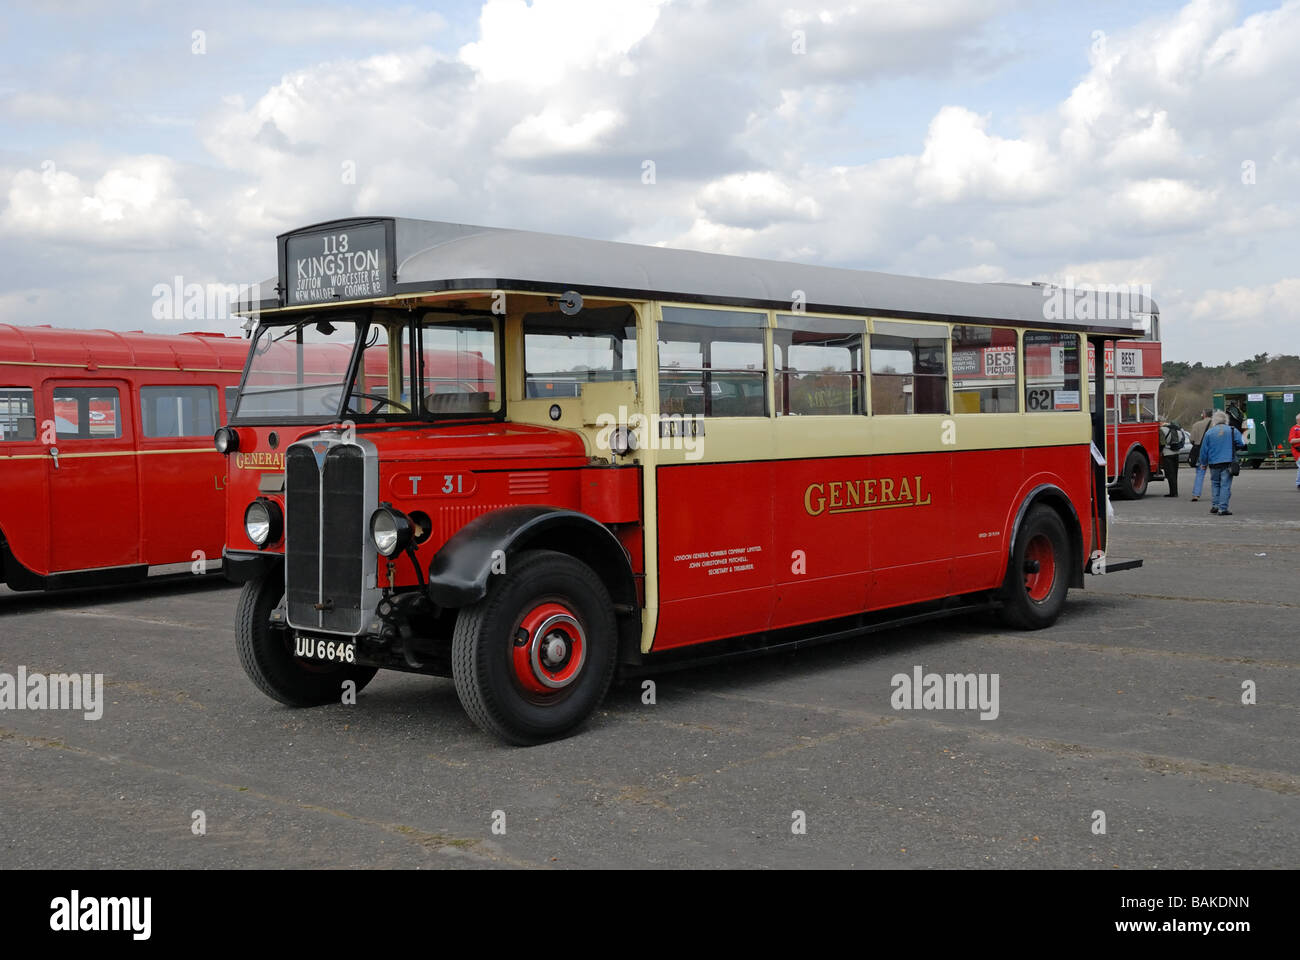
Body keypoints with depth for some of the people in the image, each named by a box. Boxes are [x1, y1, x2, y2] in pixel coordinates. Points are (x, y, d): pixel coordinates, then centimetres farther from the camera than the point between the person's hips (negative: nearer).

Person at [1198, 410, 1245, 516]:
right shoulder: (1233, 431, 0)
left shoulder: (1209, 433, 2)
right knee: (1225, 485, -2)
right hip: (1228, 462, -1)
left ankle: (1215, 505, 13)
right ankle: (1222, 508, -6)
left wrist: (1203, 463, 15)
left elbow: (1204, 450, 4)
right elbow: (1241, 444, -2)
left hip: (1214, 463, 1)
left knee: (1215, 483, 17)